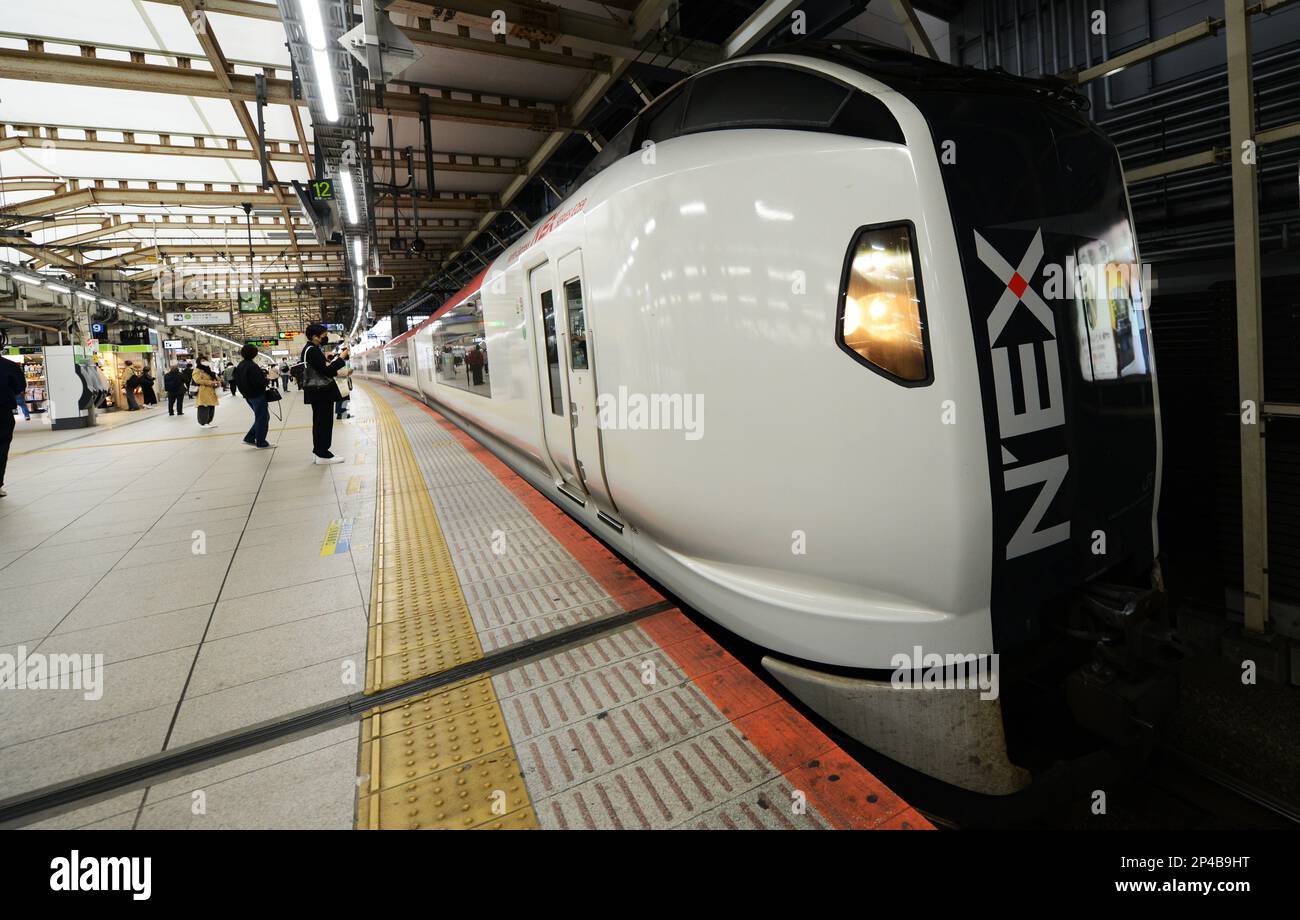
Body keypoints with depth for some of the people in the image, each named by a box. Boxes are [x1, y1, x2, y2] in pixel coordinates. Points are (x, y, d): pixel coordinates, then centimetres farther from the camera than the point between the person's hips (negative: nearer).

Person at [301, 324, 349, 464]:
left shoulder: (313, 348, 15)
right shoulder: (312, 350, -17)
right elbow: (326, 370, -23)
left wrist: (341, 373, 8)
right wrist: (341, 358, -17)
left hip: (319, 391, 11)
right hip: (321, 392, -11)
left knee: (319, 423, 15)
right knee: (325, 423, -5)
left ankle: (319, 453, 22)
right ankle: (323, 455, 0)